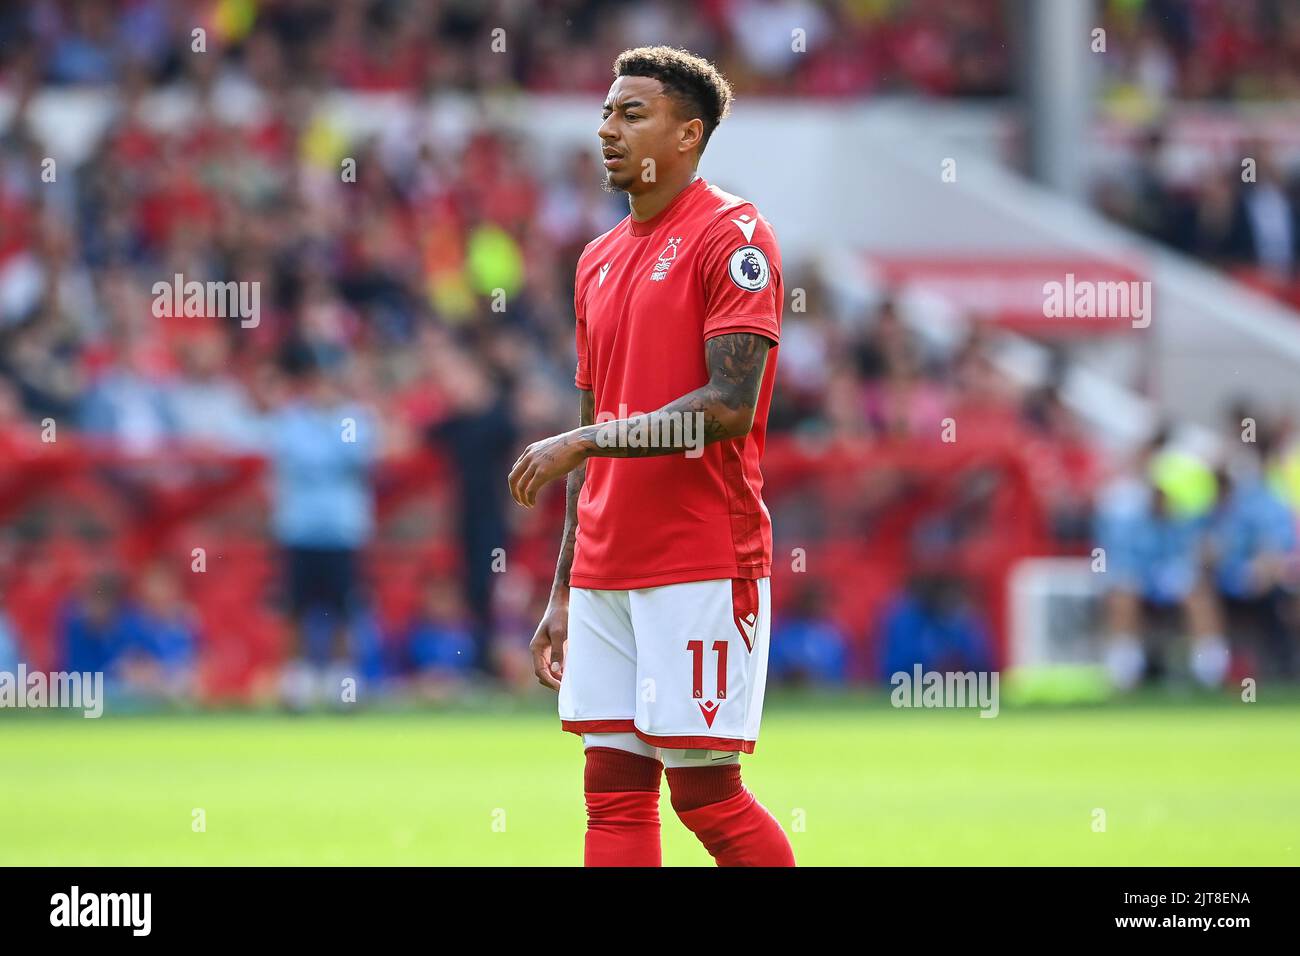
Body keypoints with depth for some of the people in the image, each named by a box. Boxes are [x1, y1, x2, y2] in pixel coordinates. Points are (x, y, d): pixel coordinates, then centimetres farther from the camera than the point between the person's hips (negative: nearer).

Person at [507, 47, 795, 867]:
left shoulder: (731, 236, -6)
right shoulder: (600, 261, 18)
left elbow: (729, 407, -17)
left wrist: (582, 442, -18)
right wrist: (564, 597, 17)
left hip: (703, 568, -8)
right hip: (607, 574, 8)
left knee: (705, 790, -7)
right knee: (615, 794, 4)